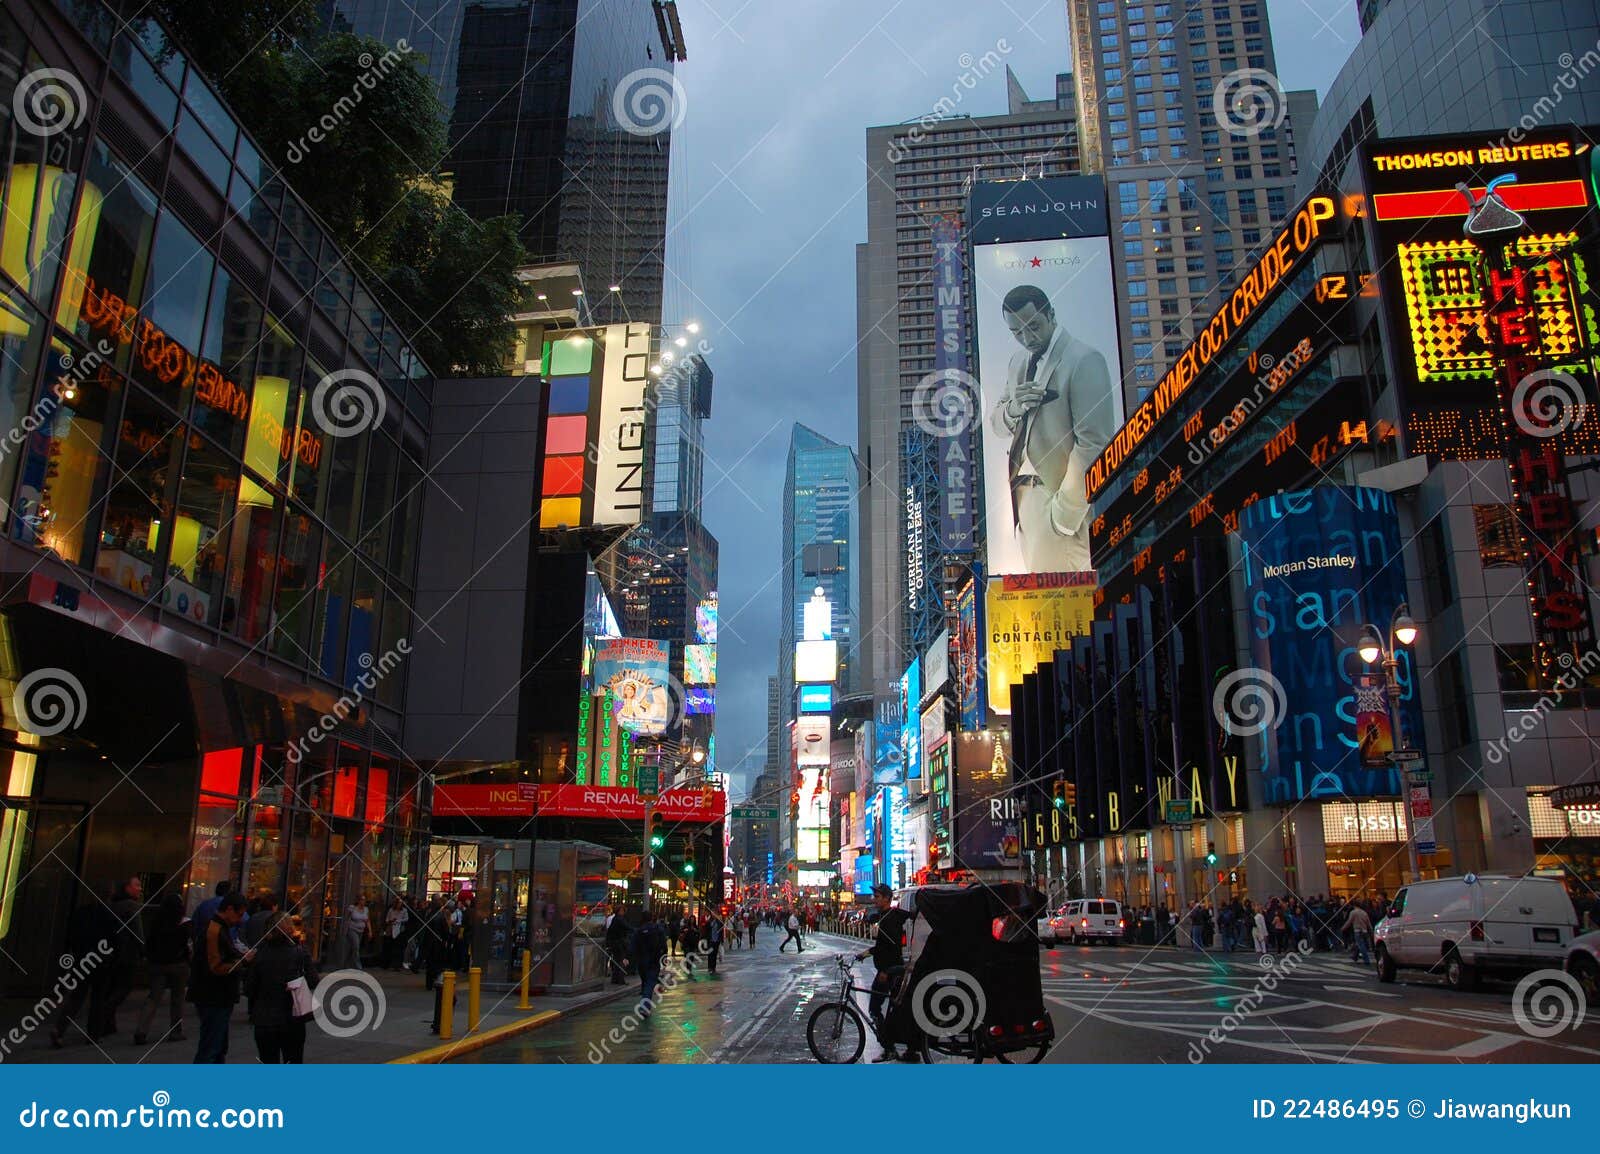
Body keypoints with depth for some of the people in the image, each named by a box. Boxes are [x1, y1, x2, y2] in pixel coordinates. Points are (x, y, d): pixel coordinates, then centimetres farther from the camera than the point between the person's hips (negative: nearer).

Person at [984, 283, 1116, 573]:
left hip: (1059, 497, -7)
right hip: (1024, 495, 8)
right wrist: (1013, 408, -6)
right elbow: (997, 426, 18)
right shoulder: (1019, 361, 14)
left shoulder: (1084, 361, -12)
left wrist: (1066, 513, -18)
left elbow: (1094, 443, -16)